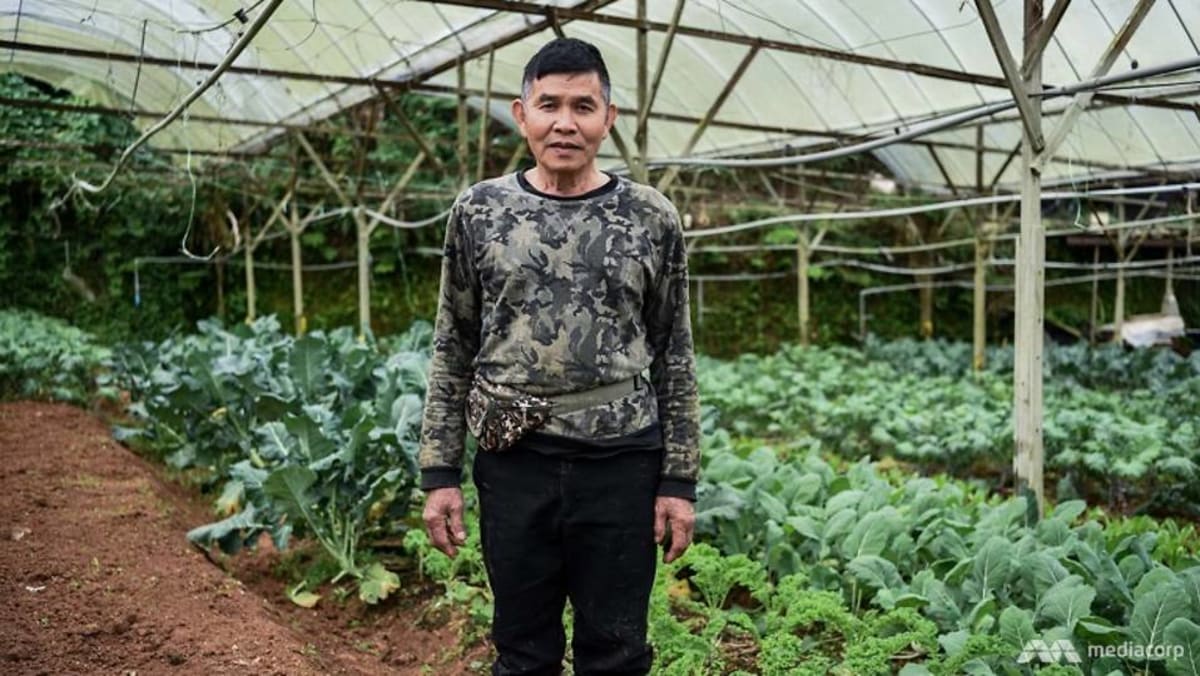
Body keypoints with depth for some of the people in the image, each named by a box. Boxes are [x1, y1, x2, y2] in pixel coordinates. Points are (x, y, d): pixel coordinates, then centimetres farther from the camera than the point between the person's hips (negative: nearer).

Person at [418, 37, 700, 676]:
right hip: (513, 463, 1)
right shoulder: (477, 211, 2)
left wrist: (680, 480, 0)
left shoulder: (652, 218, 0)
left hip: (623, 463, 0)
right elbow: (452, 353, 6)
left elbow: (675, 358, 3)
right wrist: (440, 472, 2)